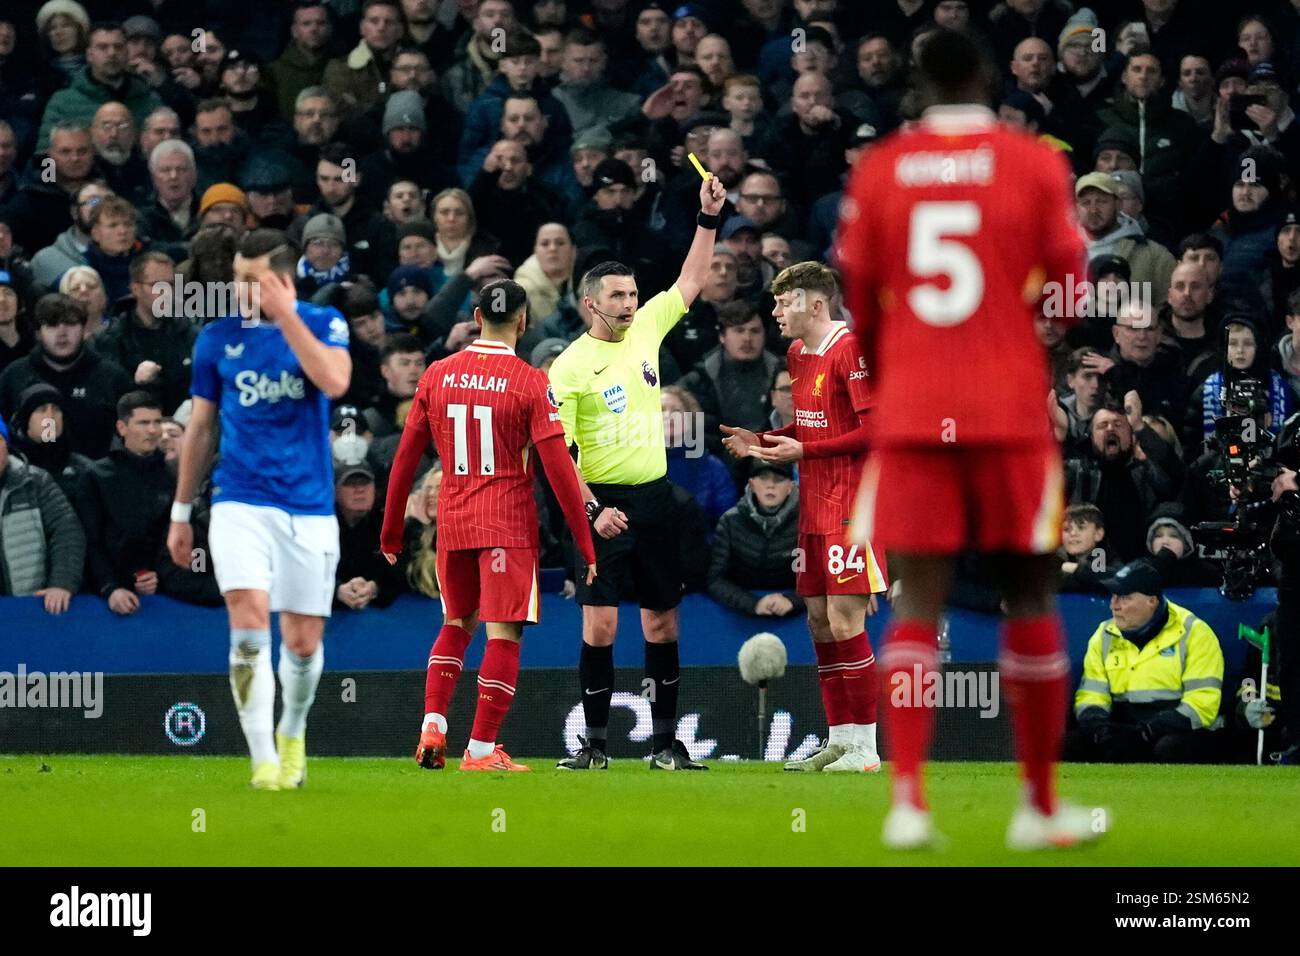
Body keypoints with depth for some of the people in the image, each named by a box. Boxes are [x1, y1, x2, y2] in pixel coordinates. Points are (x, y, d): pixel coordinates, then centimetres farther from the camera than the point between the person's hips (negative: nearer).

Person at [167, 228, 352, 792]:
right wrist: (181, 513, 14)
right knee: (249, 624, -18)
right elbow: (201, 427, 13)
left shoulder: (323, 324, 1)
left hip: (308, 508, 0)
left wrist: (283, 315, -20)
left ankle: (292, 734, 33)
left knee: (303, 641, 5)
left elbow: (334, 381, -21)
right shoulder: (217, 338, 5)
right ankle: (264, 761, -17)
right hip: (240, 504, 0)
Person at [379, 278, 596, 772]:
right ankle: (481, 748, -2)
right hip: (508, 525, -4)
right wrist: (586, 546, -7)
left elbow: (405, 459, 7)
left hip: (452, 522, 4)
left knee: (457, 624, 21)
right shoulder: (531, 383, -8)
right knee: (503, 634, 0)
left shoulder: (437, 375, 4)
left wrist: (391, 533, 17)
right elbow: (558, 469, -11)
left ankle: (432, 726, 7)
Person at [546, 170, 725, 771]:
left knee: (662, 622, 5)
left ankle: (665, 742, 12)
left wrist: (709, 218, 6)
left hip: (654, 496, 4)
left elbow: (690, 283, 17)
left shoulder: (646, 328, 7)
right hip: (603, 501, -4)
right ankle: (595, 742, 1)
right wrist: (591, 509, -19)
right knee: (600, 623, -7)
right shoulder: (569, 367, -7)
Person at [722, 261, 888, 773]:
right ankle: (840, 740, 17)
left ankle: (865, 747, -5)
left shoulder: (850, 351, -14)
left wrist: (804, 451, -18)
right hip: (814, 504, 9)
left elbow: (875, 431, -18)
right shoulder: (797, 354, 14)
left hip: (850, 501, -9)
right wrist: (761, 441, 9)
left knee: (844, 621, -10)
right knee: (819, 620, 10)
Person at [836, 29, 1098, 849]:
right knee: (1030, 599, 9)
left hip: (910, 413, 1)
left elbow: (858, 306, 7)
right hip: (1012, 411, -1)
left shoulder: (878, 172, 5)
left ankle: (908, 798, -15)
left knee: (919, 604, 0)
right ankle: (1041, 806, 12)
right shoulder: (1036, 165, 0)